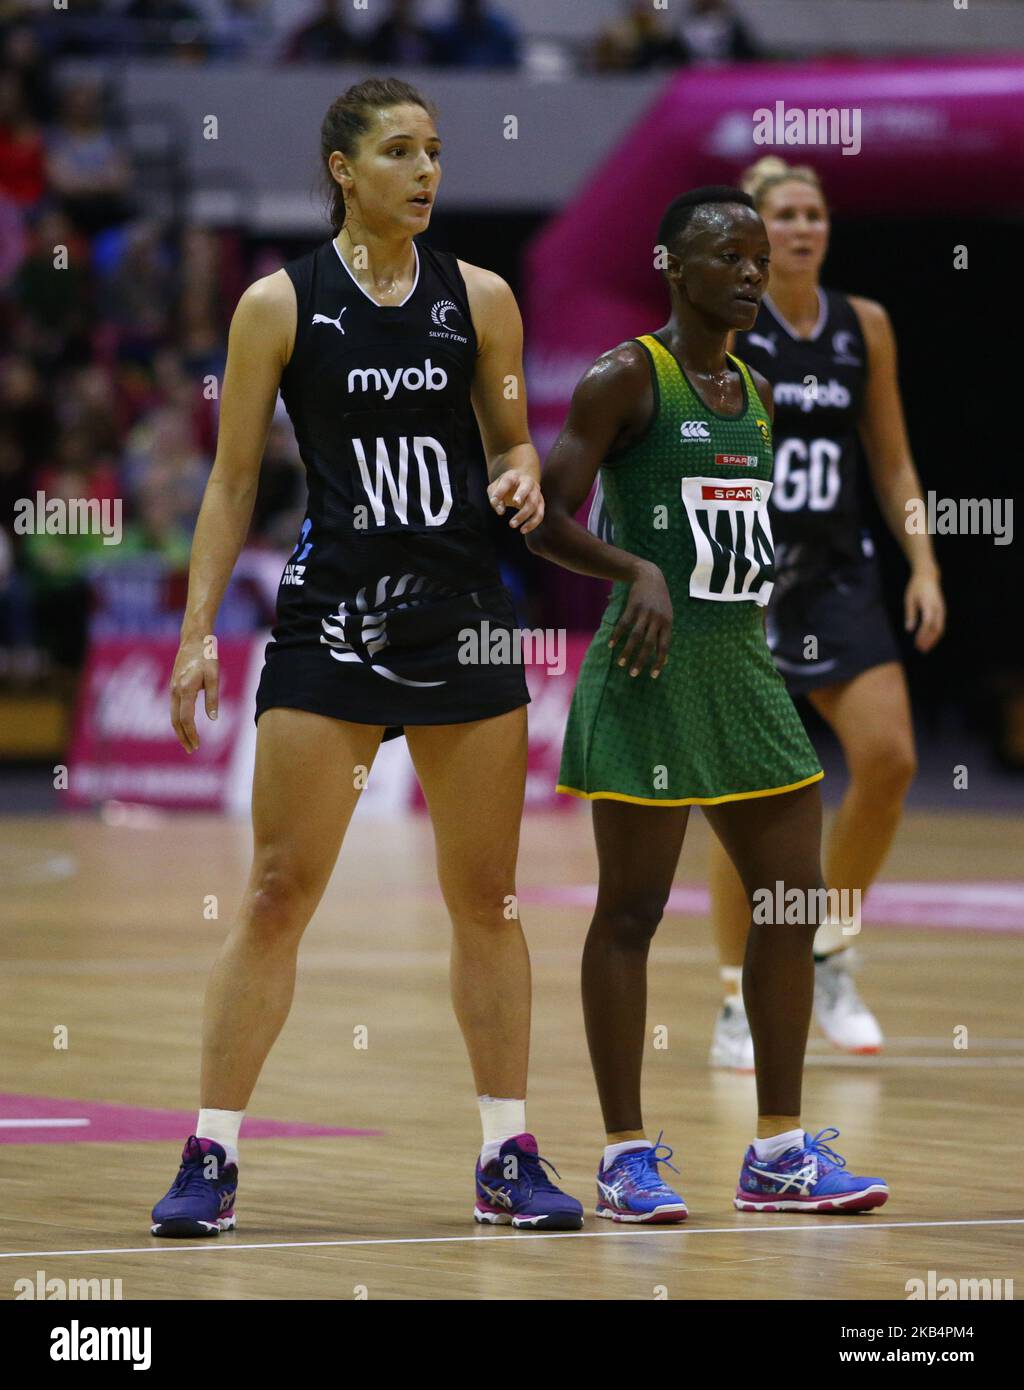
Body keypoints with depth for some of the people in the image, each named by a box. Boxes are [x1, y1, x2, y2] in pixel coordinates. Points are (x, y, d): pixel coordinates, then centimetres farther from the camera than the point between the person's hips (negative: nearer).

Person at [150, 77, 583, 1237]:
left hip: (462, 617, 3)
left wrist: (523, 480, -9)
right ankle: (211, 1157, 1)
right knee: (278, 890, -5)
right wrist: (196, 633, -4)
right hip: (331, 617, -3)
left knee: (487, 898, 6)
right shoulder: (282, 303, -2)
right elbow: (233, 479, 1)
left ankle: (508, 1158, 14)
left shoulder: (479, 298, 4)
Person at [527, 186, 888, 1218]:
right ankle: (625, 1155, 4)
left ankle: (780, 1153, 13)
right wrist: (639, 572, -27)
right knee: (632, 909, -2)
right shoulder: (625, 378, -8)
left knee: (793, 901, 6)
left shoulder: (756, 393, 14)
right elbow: (547, 518, -15)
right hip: (652, 669, -8)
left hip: (742, 665, 8)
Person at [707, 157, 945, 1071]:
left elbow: (892, 462, 13)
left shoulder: (864, 327, 6)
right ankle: (740, 1004, 10)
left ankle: (832, 958, 11)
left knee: (889, 760, -11)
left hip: (838, 574, 4)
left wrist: (924, 566, 4)